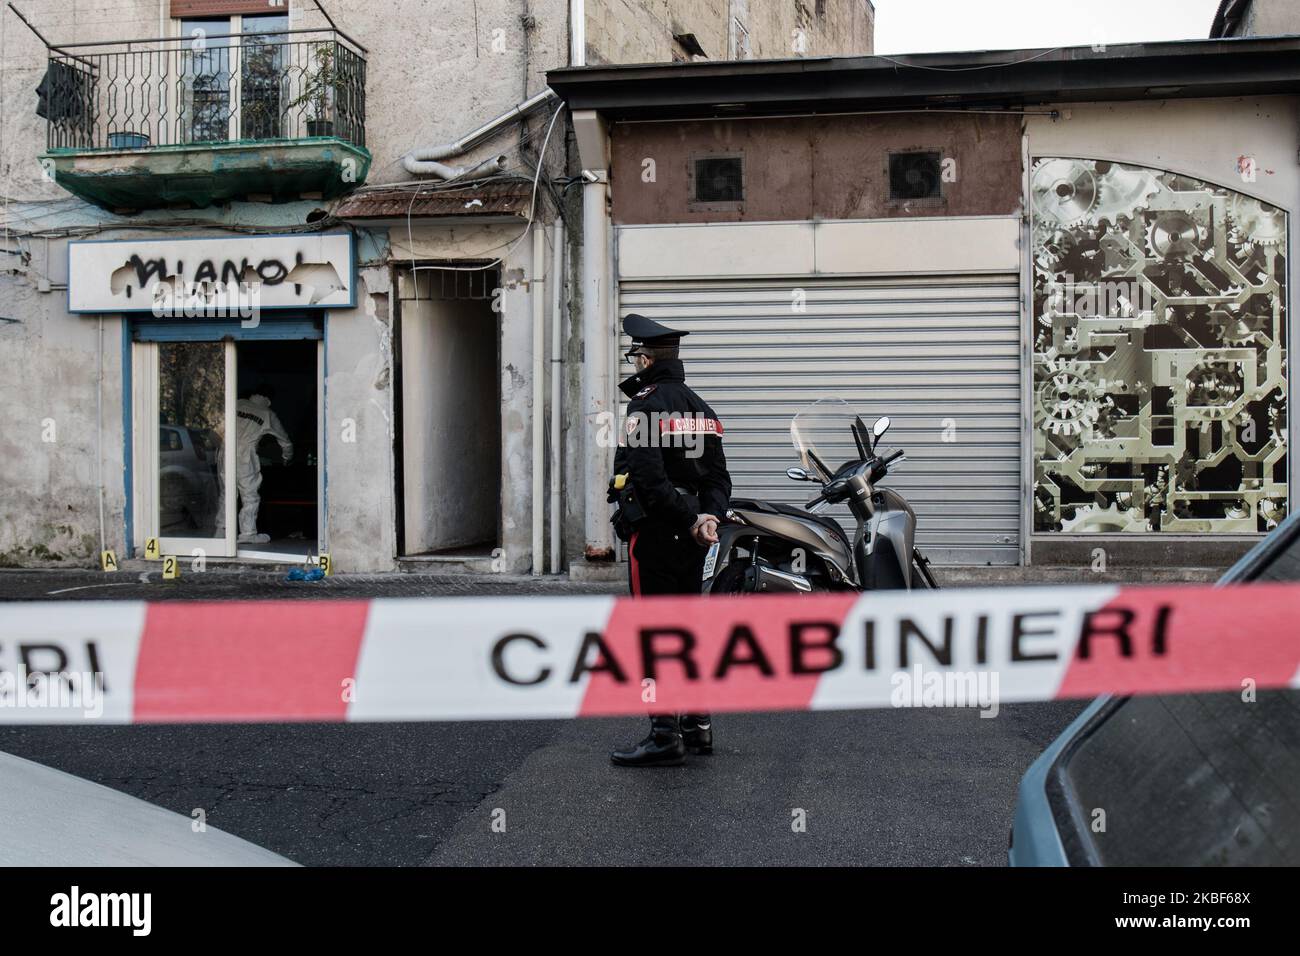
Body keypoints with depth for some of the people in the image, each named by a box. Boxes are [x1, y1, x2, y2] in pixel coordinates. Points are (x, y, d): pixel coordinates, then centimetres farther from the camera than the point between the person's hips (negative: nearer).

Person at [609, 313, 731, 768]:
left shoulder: (646, 404, -13)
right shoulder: (699, 407, 14)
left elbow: (649, 478, -23)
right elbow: (718, 476, 9)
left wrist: (689, 520, -16)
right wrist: (707, 516, -5)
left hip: (654, 533, -8)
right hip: (690, 539, 9)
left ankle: (665, 736, -1)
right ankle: (697, 726, 23)